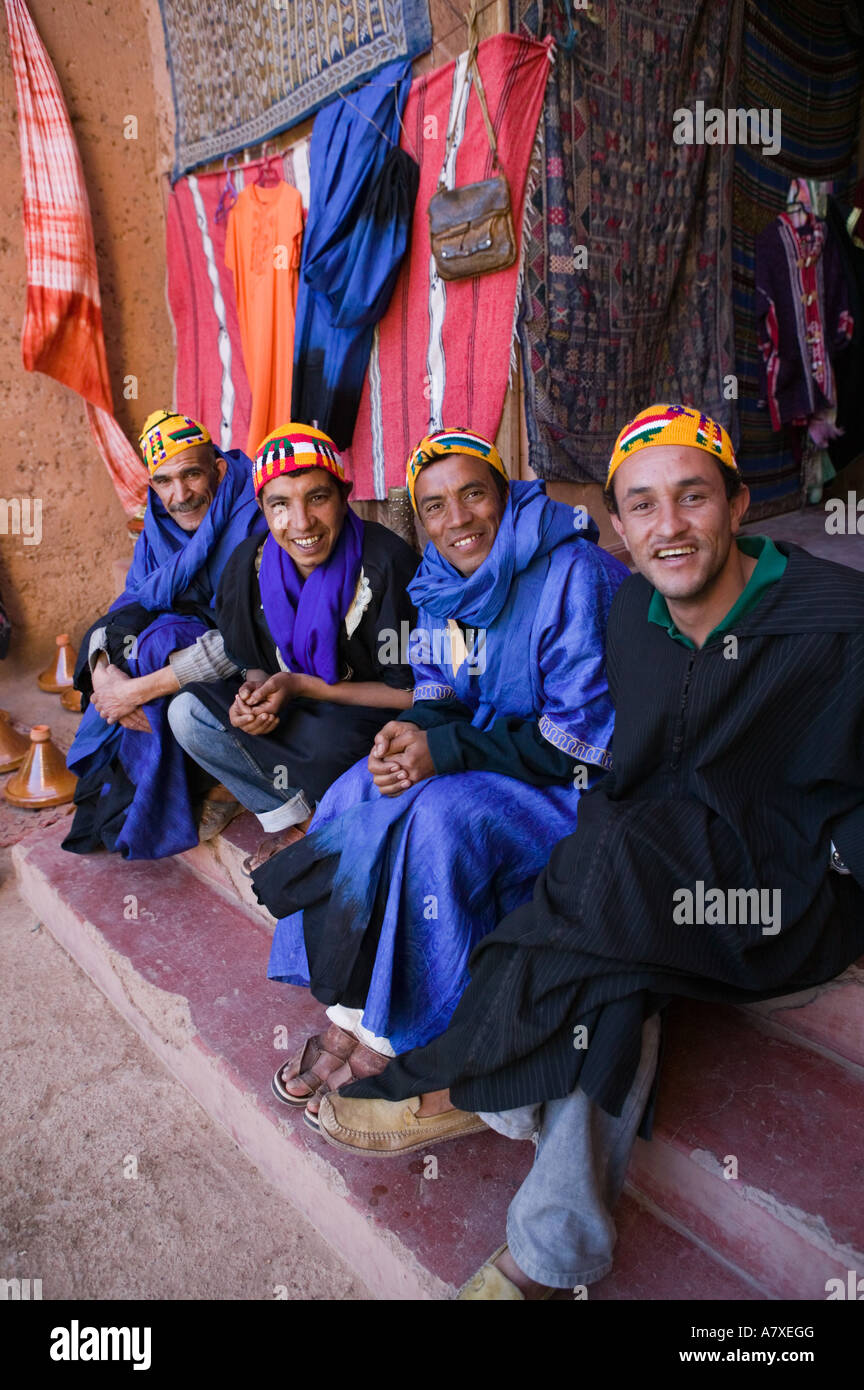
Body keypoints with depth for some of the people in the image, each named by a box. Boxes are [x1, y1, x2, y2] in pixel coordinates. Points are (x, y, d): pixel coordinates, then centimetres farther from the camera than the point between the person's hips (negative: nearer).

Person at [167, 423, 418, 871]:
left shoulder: (387, 562, -24)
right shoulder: (249, 561, -7)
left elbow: (411, 692, -20)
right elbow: (252, 661, 6)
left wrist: (303, 687, -24)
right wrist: (256, 691, -19)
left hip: (370, 715, -5)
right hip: (291, 713, 6)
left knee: (330, 741, -37)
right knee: (188, 711, -11)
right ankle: (288, 817, 2)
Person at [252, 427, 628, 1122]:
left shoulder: (576, 576, -18)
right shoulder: (444, 583, 4)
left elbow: (585, 735, -21)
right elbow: (439, 699, 8)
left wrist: (449, 750, -26)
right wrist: (411, 734, -17)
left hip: (577, 783, -7)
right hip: (484, 769, 7)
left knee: (442, 816, -31)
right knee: (360, 791, -14)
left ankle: (398, 1040, -14)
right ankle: (352, 1009, -11)